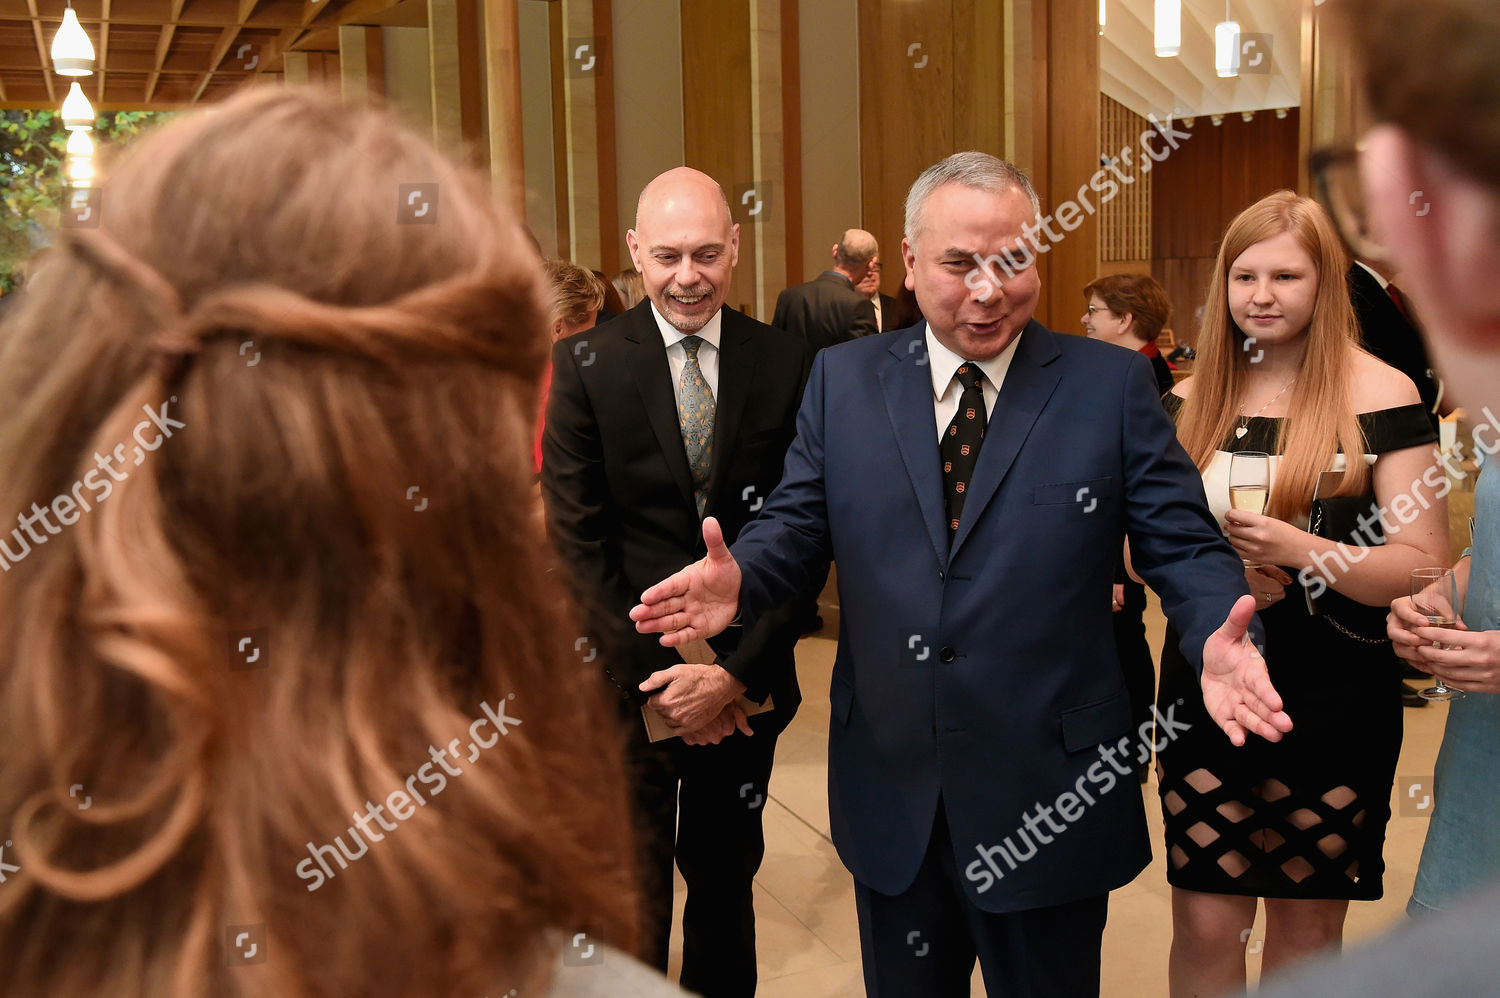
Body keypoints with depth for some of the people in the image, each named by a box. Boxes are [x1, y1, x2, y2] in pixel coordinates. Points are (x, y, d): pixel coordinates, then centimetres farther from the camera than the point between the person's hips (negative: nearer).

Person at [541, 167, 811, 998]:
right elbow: (578, 539, -7)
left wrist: (734, 673, -10)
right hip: (628, 682, -2)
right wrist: (657, 677, -12)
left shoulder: (787, 364, -1)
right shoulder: (584, 365, -4)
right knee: (631, 903, 6)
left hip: (744, 683, 2)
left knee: (726, 883, 17)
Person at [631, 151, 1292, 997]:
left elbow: (1184, 545, -4)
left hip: (1049, 799, -2)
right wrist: (739, 579, -17)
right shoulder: (844, 379, 3)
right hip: (892, 794, 2)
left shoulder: (1113, 385, -4)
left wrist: (1218, 638, -24)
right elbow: (798, 522, 5)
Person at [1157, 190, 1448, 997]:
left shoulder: (1381, 397, -6)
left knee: (1307, 928, 12)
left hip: (1331, 697, -2)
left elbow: (1424, 568, -9)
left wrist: (1301, 551, -25)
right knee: (1205, 925, 3)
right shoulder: (1191, 399, 5)